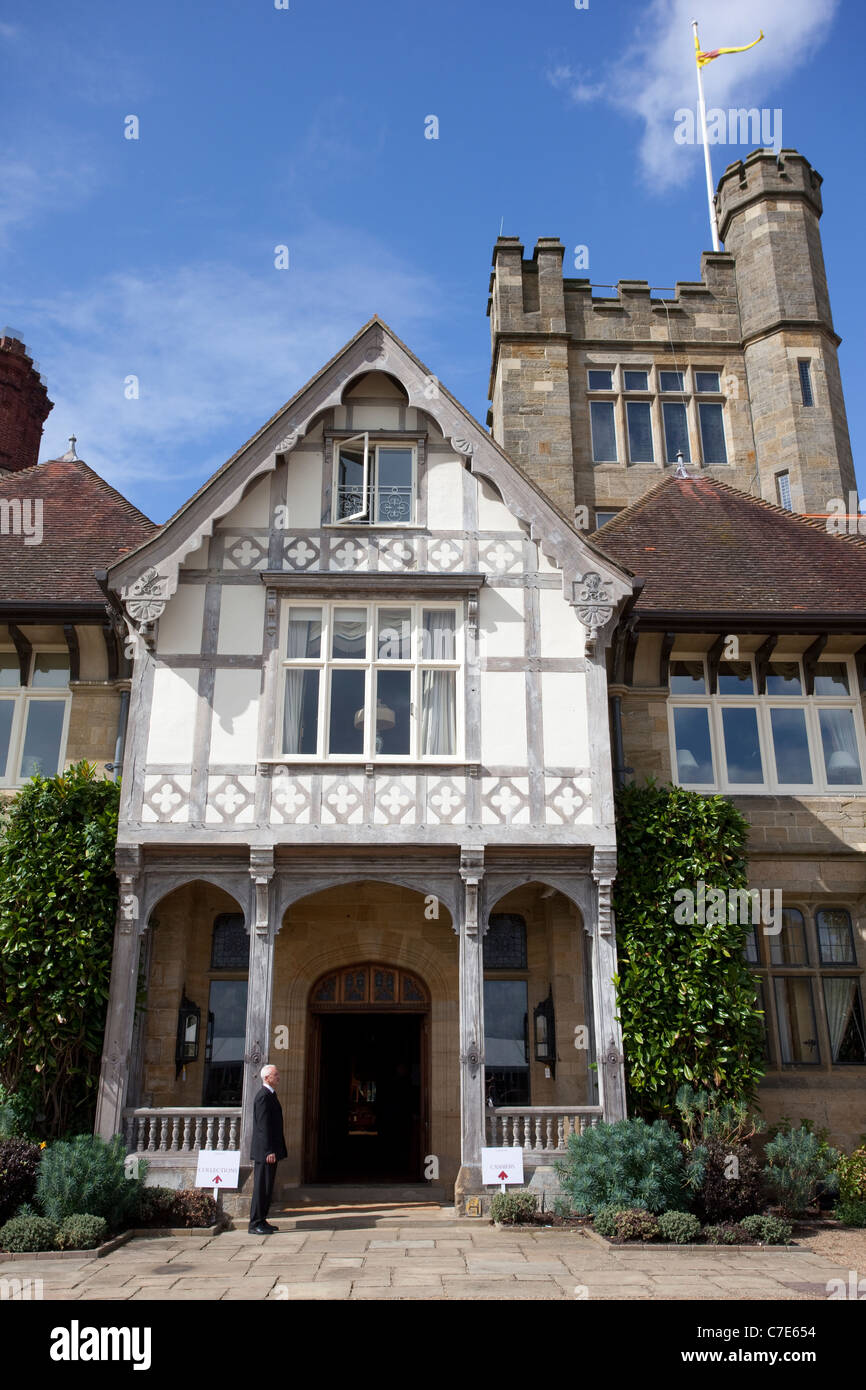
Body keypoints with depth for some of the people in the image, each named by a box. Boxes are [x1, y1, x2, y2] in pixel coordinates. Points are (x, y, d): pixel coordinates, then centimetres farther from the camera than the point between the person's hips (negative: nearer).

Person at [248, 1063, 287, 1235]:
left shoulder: (270, 1095, 16)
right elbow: (263, 1126, -21)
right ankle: (255, 1224, 1)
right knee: (261, 1187, -4)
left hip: (270, 1151, 10)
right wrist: (269, 1151, -22)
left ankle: (261, 1221, 20)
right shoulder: (264, 1097, -16)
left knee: (267, 1187, 13)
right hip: (264, 1151, -10)